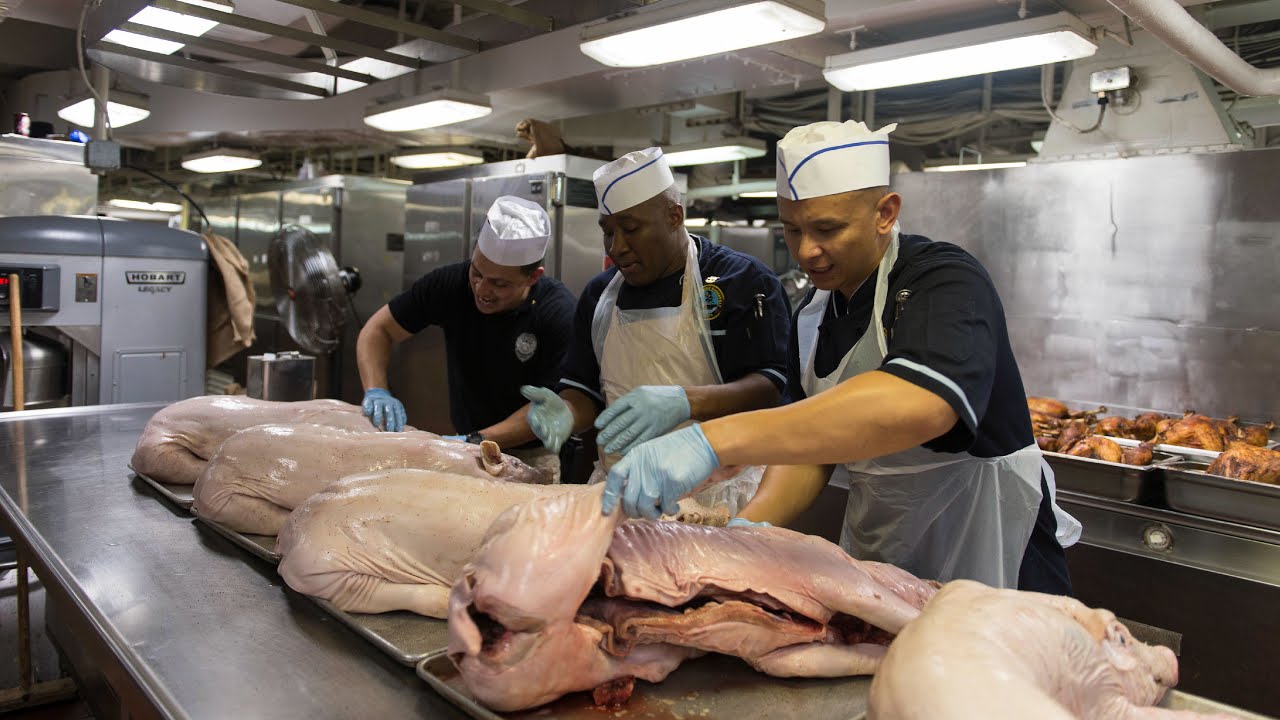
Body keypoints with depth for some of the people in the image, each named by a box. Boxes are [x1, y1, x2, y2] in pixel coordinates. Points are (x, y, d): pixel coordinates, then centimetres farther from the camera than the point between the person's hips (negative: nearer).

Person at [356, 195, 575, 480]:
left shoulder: (559, 312, -22)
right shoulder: (449, 284, -13)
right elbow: (378, 329, -4)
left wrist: (476, 441, -30)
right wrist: (376, 391, -22)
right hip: (465, 445, 0)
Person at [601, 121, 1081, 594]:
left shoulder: (948, 283, -24)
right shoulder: (813, 315, -1)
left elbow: (915, 406, -45)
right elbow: (810, 447, -1)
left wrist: (716, 441, -53)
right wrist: (747, 527, -22)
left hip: (992, 567, -6)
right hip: (876, 559, 6)